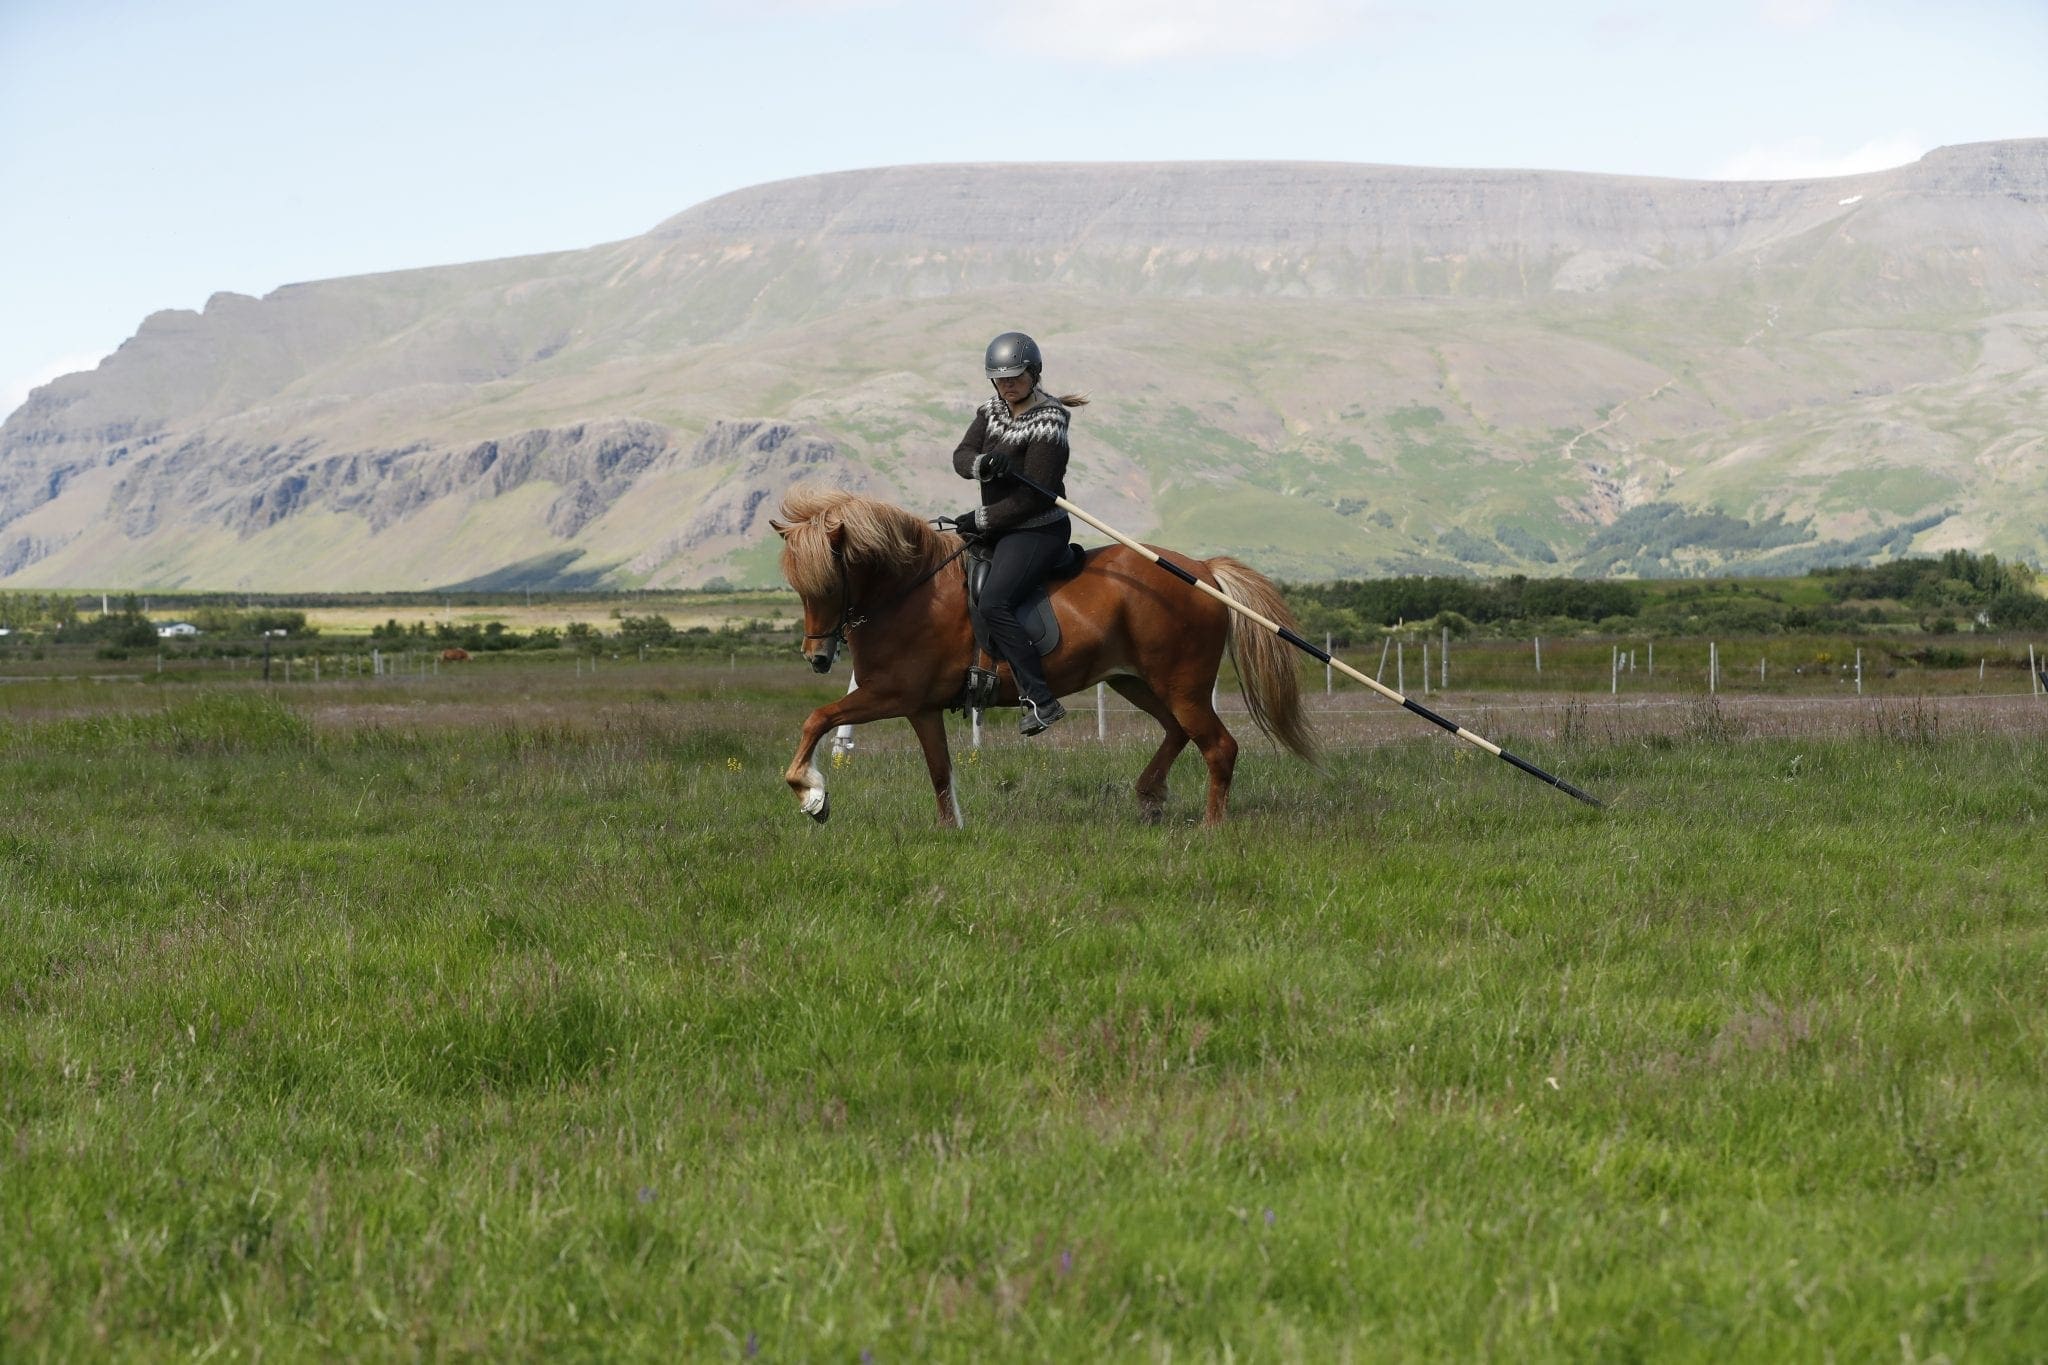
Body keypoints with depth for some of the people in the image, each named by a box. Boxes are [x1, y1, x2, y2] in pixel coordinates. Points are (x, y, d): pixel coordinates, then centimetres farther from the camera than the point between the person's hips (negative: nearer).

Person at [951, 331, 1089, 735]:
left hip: (1038, 531, -10)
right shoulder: (992, 411, 7)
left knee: (994, 603, -26)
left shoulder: (1047, 425, -19)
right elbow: (961, 457, -4)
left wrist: (980, 520, -16)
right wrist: (984, 464, -28)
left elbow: (1032, 498, -21)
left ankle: (1040, 700, -26)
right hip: (998, 528, 10)